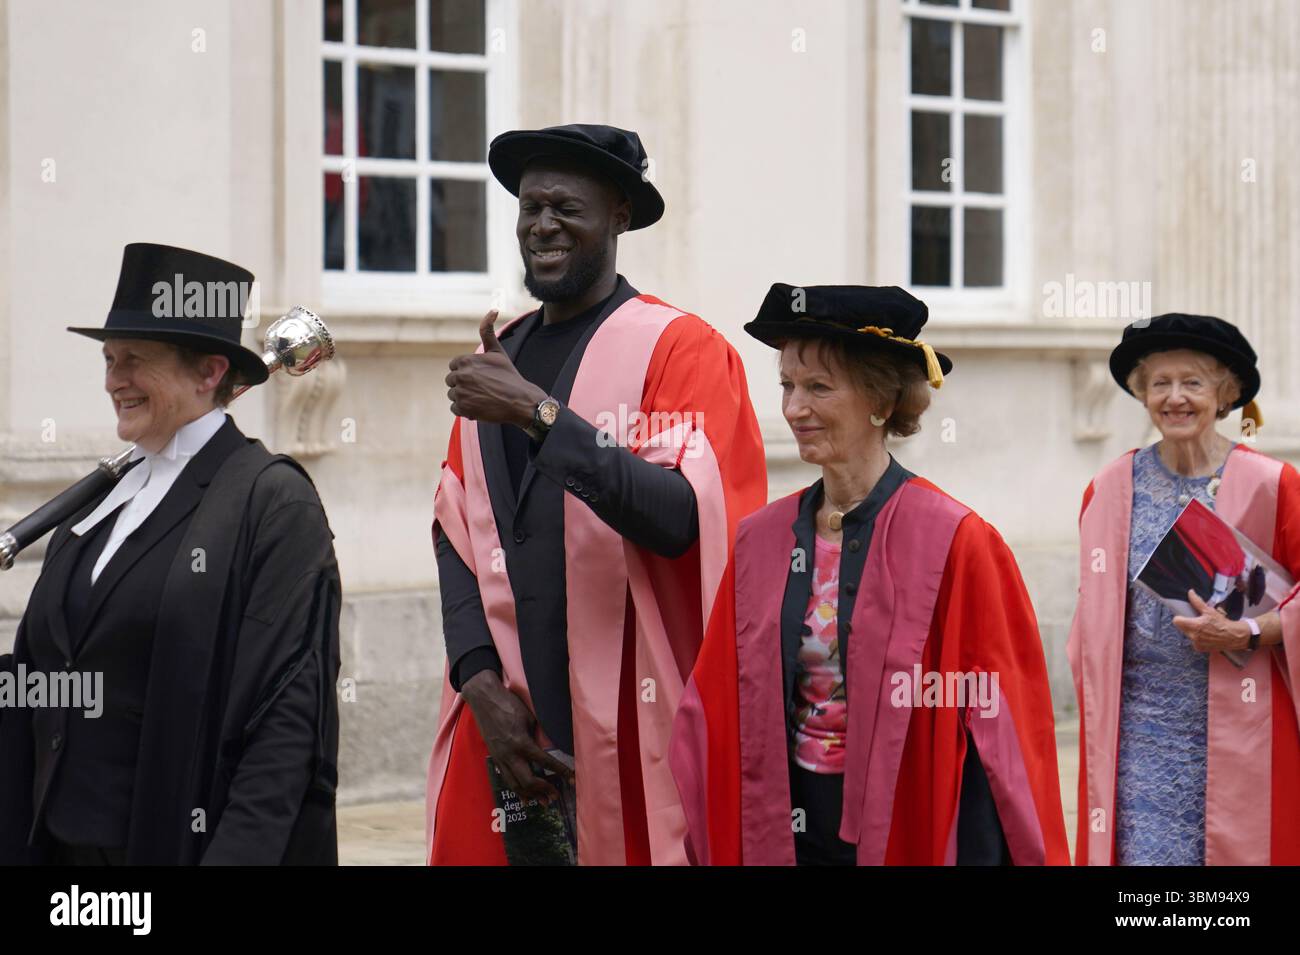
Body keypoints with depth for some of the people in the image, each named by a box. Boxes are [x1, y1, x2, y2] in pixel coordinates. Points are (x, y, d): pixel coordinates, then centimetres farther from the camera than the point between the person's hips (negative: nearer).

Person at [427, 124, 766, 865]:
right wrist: (482, 683, -5)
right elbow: (457, 531, 9)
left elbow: (682, 518, -17)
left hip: (633, 732, -5)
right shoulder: (497, 365, 14)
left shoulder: (680, 350, -4)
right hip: (506, 724, 5)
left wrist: (537, 414, -22)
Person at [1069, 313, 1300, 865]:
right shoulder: (1109, 489, 6)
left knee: (1235, 852, -2)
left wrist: (1250, 634, -14)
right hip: (1141, 731, 2)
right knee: (1143, 847, -3)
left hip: (1238, 731, -2)